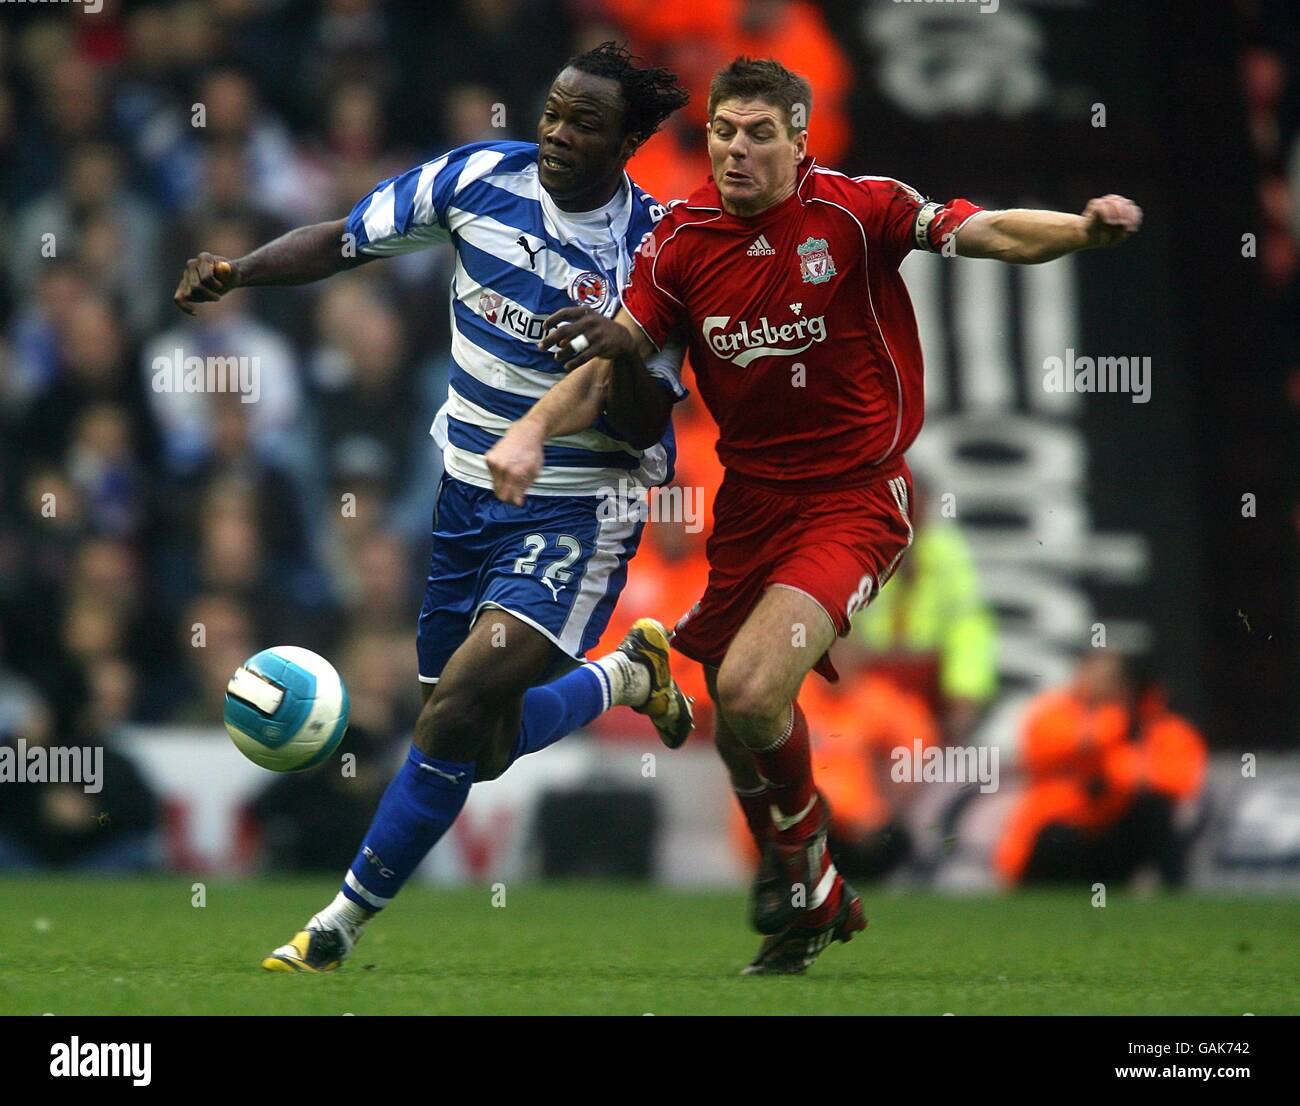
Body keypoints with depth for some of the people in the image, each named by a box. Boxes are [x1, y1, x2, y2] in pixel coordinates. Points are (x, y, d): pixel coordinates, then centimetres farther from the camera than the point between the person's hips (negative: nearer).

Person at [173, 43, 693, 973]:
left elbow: (647, 428, -12)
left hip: (576, 513, -6)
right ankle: (627, 674, 41)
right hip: (470, 491, 6)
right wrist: (235, 272, -12)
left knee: (457, 710, -23)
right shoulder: (478, 178, -5)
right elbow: (343, 242, 3)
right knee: (484, 750, 14)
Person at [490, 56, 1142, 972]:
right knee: (735, 722, 13)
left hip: (853, 499, -5)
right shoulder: (683, 239, -1)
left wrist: (1086, 228, -37)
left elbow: (989, 233, -18)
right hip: (750, 500, 6)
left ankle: (802, 844, 10)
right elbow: (617, 353, -1)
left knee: (750, 691, -22)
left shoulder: (855, 209, -12)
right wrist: (535, 426, -17)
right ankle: (816, 902, 37)